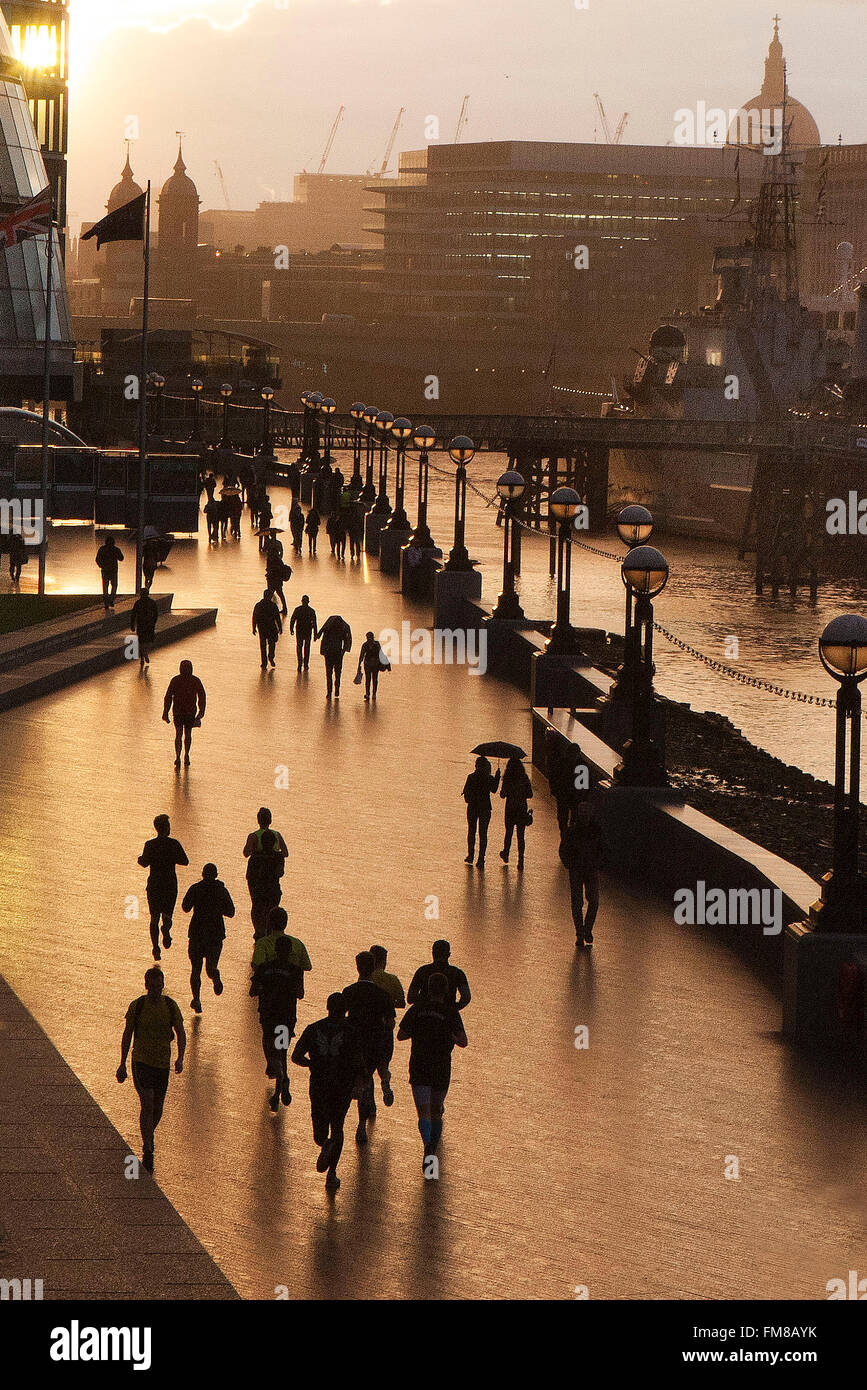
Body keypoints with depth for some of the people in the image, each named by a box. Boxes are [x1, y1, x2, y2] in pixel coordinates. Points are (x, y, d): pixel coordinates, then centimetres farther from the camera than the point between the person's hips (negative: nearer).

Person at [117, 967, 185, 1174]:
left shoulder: (171, 1006, -2)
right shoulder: (137, 1006, -7)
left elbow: (181, 1034, 2)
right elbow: (127, 1034, 3)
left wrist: (180, 1058, -14)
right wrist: (122, 1064, 4)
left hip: (163, 1063, 3)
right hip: (141, 1061, -3)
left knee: (158, 1109, 11)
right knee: (147, 1104, -16)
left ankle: (148, 1139, 39)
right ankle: (147, 1151, -14)